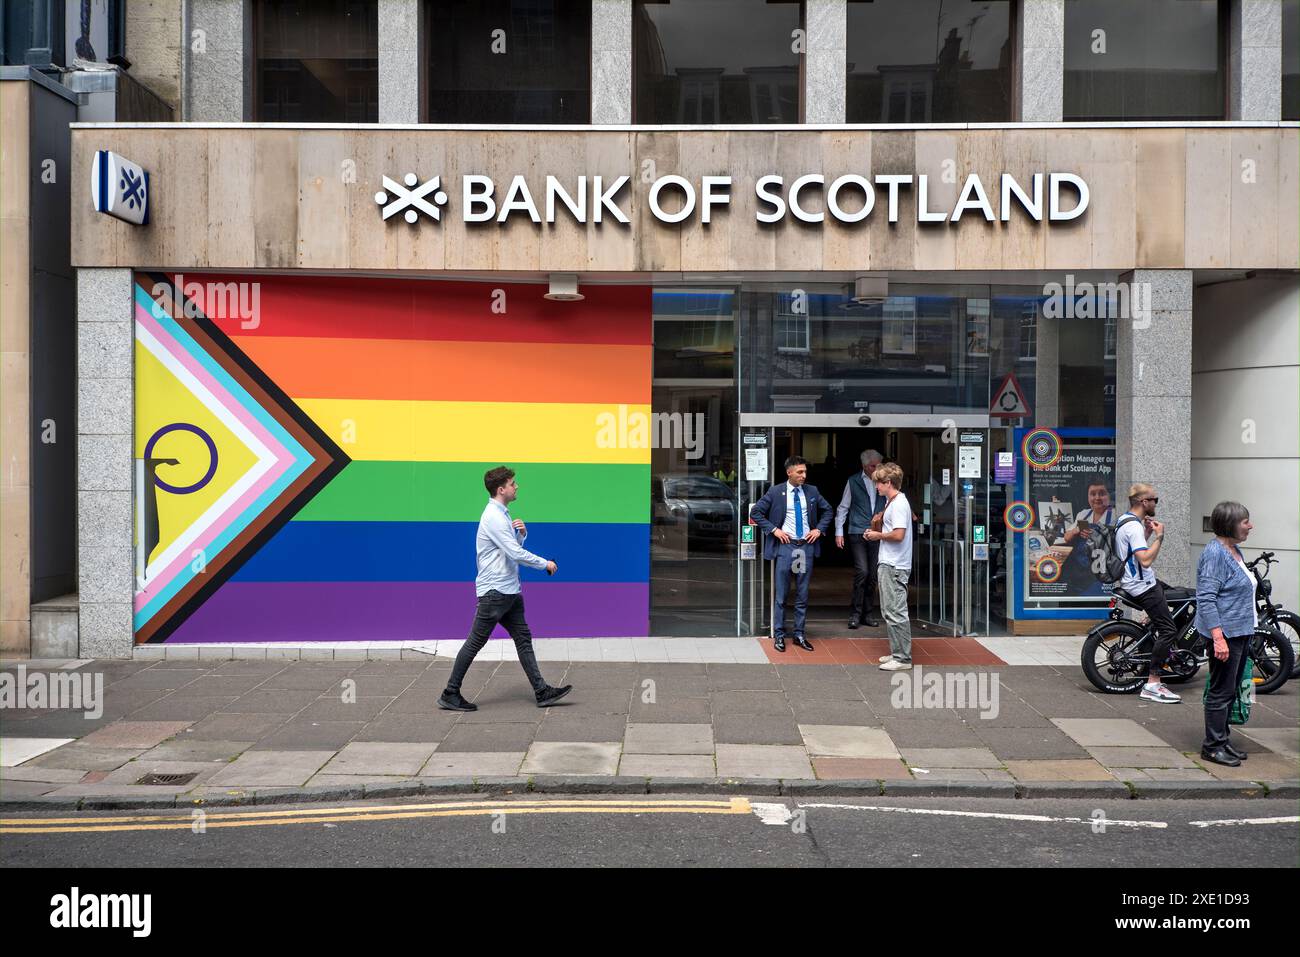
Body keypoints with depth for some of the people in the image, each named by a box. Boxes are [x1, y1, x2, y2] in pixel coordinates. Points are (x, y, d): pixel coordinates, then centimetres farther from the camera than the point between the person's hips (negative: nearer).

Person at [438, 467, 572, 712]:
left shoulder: (503, 514, 15)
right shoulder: (493, 517, -17)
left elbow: (514, 547, 23)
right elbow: (516, 554, -22)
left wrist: (521, 533, 2)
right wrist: (545, 564, -11)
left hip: (509, 591, 10)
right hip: (494, 591, -10)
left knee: (523, 638, 8)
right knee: (475, 643, -3)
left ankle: (541, 691, 10)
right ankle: (450, 694, 6)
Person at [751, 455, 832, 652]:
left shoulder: (812, 491, 5)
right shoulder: (775, 492, -4)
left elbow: (827, 510, 18)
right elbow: (756, 512, -1)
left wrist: (820, 529, 5)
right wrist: (773, 530, -8)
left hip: (806, 546, 3)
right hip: (785, 546, -3)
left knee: (802, 595, 9)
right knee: (781, 594, 2)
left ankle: (799, 635, 19)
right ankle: (779, 635, 11)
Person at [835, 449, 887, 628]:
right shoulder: (854, 482, 3)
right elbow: (843, 508, 7)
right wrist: (839, 532, 2)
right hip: (857, 534, -3)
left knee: (873, 575, 6)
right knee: (862, 571, -12)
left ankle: (867, 613, 17)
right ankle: (855, 613, -1)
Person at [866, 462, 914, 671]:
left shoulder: (899, 504, -16)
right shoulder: (893, 502, 16)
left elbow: (898, 535, -25)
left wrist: (878, 535, -10)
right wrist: (875, 533, 9)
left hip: (894, 567, -11)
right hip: (887, 565, 11)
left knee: (896, 613, -7)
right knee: (889, 612, 16)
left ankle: (903, 658, -3)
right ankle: (897, 653, 24)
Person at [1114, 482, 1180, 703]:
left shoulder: (1124, 520, 11)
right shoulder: (1134, 526, -22)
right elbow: (1146, 560, -29)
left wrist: (1147, 532, 10)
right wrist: (1158, 537, -20)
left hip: (1134, 582, 11)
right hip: (1142, 586, -11)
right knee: (1167, 630, -12)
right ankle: (1152, 685, -13)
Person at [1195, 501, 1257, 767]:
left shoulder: (1234, 551, 13)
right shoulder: (1215, 554, -18)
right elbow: (1206, 599, -23)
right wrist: (1218, 638, -28)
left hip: (1240, 632, 10)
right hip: (1226, 633, -10)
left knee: (1231, 690, 15)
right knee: (1222, 691, -4)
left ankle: (1222, 739, 25)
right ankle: (1213, 746, 4)